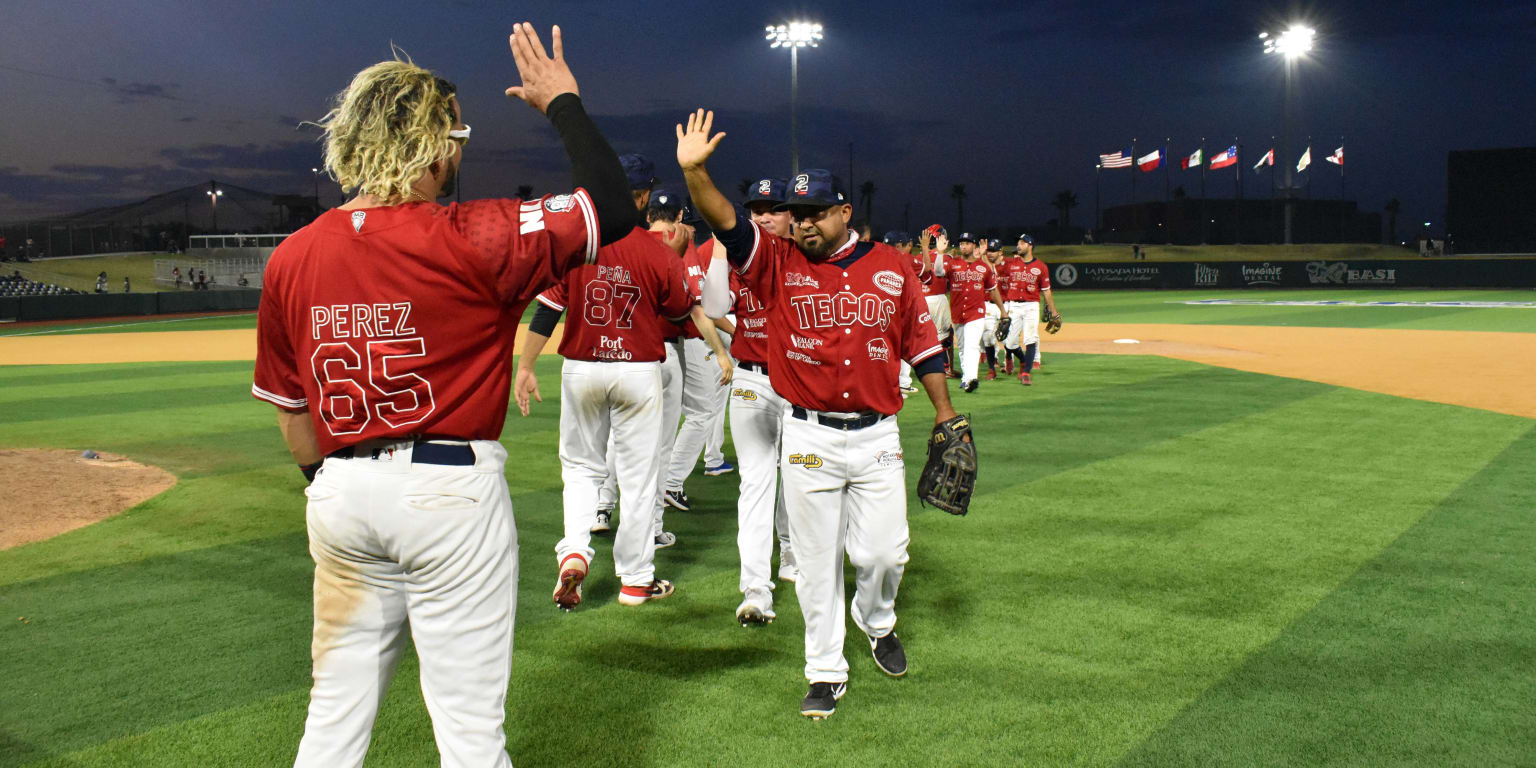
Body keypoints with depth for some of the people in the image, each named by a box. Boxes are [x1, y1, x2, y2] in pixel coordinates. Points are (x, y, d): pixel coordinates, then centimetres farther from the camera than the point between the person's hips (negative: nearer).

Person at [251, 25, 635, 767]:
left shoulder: (291, 257, 3)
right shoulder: (470, 239, -13)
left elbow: (288, 403, 11)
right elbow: (613, 209, -10)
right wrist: (563, 102, 1)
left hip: (340, 496, 5)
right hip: (451, 490, -5)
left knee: (337, 708, 18)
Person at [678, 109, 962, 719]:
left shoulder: (892, 267, 3)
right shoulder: (779, 263, 0)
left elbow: (921, 344, 9)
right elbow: (725, 221, -15)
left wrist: (944, 412, 8)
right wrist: (694, 171, -31)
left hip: (877, 436, 1)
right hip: (808, 438, 0)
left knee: (883, 551, 4)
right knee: (817, 559, 6)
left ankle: (878, 625, 37)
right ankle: (827, 673, 20)